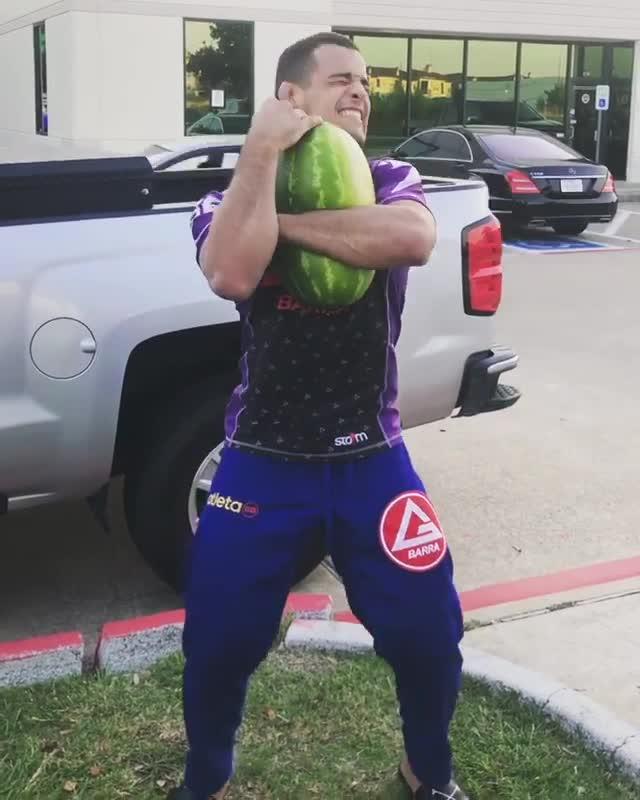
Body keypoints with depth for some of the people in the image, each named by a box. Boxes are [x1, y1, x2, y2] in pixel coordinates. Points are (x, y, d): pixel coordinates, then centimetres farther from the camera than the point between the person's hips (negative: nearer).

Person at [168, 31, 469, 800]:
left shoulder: (390, 182, 3)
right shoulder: (229, 194, 0)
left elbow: (414, 239, -23)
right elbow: (233, 276, -24)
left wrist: (287, 222, -20)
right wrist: (262, 151, -20)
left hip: (371, 458, 1)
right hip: (263, 461, -1)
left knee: (428, 635, 6)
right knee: (217, 644, 6)